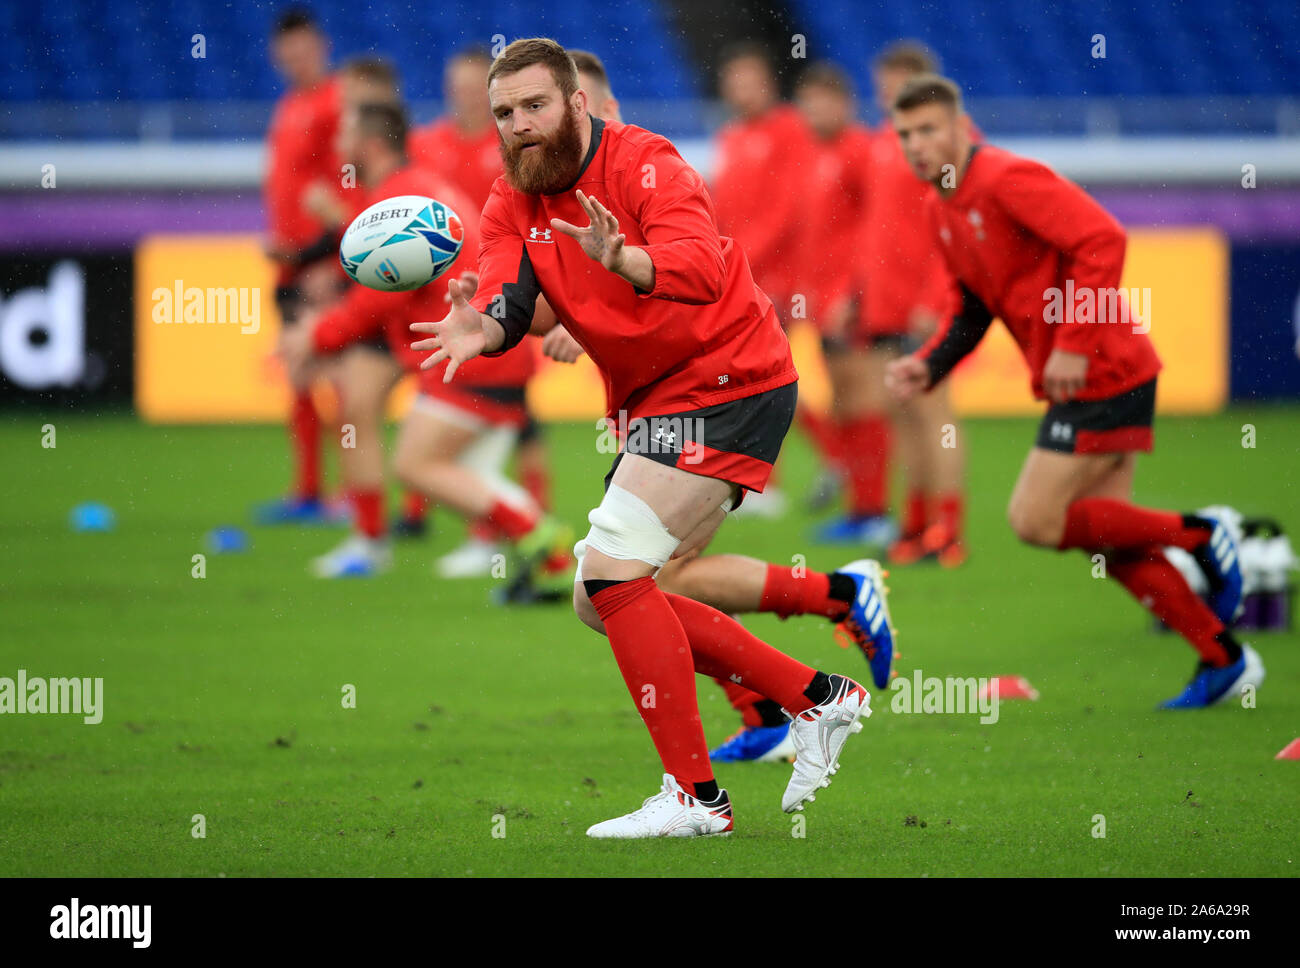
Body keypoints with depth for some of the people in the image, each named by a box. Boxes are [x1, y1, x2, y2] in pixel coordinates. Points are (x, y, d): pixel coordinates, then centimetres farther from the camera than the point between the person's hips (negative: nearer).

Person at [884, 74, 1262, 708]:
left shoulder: (1008, 180, -16)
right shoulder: (939, 210, 13)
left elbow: (1103, 240, -24)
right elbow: (973, 307, 22)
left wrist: (1074, 344, -25)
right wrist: (928, 366, 5)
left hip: (1100, 372, -9)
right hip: (1079, 380, 9)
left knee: (1035, 520, -11)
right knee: (1107, 537, 8)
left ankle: (1200, 536, 0)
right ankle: (1225, 661, 14)